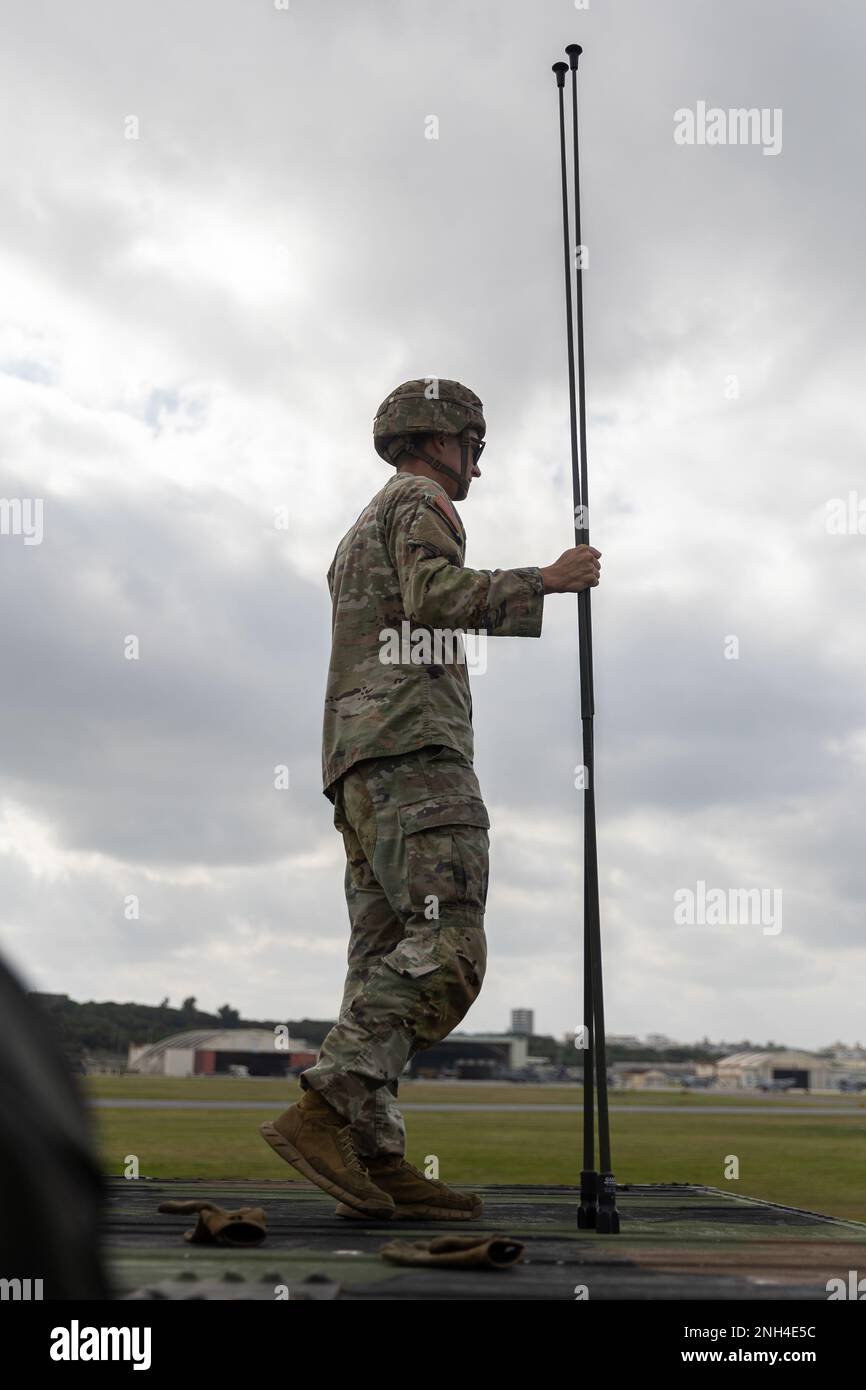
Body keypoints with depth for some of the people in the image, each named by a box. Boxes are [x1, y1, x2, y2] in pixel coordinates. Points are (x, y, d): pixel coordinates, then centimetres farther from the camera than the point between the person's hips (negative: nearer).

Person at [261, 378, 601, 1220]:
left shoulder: (359, 538, 34)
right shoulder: (419, 505, 5)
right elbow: (434, 596, -16)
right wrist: (544, 580, -10)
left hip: (363, 771, 10)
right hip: (414, 748, -10)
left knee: (390, 961, -2)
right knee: (446, 952, -19)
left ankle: (374, 1161, -10)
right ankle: (323, 1112, -28)